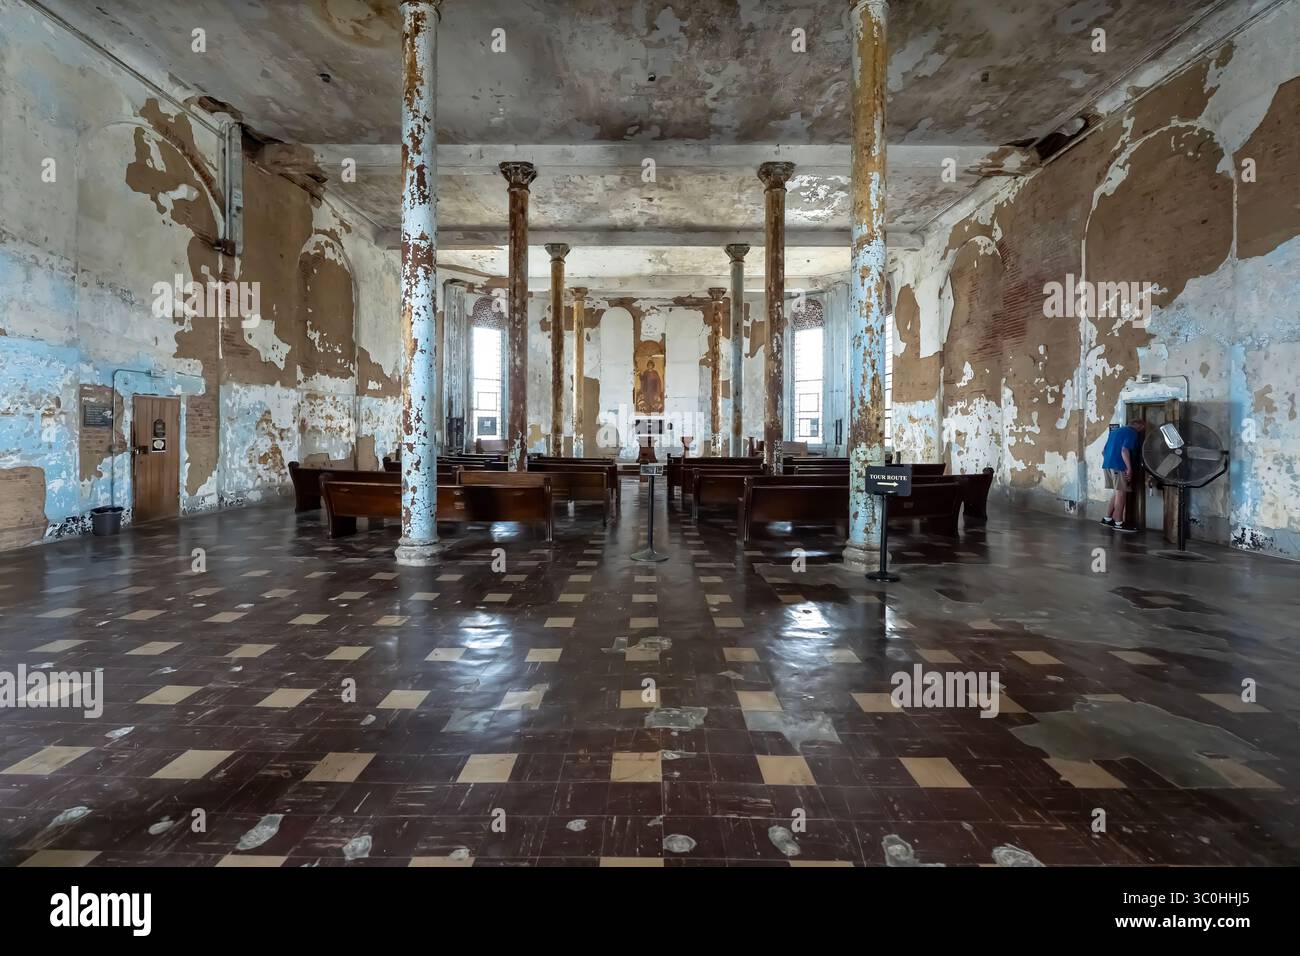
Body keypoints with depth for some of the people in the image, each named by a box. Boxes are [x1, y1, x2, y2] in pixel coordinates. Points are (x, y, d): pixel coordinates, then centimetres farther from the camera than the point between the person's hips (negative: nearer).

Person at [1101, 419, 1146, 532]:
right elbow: (1124, 451, -21)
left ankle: (1107, 518, 16)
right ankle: (1118, 523, 0)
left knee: (1118, 492, 16)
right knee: (1121, 493, -3)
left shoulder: (1116, 430, 20)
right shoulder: (1132, 433, -7)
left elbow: (1104, 451, 21)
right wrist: (1129, 468, -19)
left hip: (1109, 463, 9)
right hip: (1119, 465, -9)